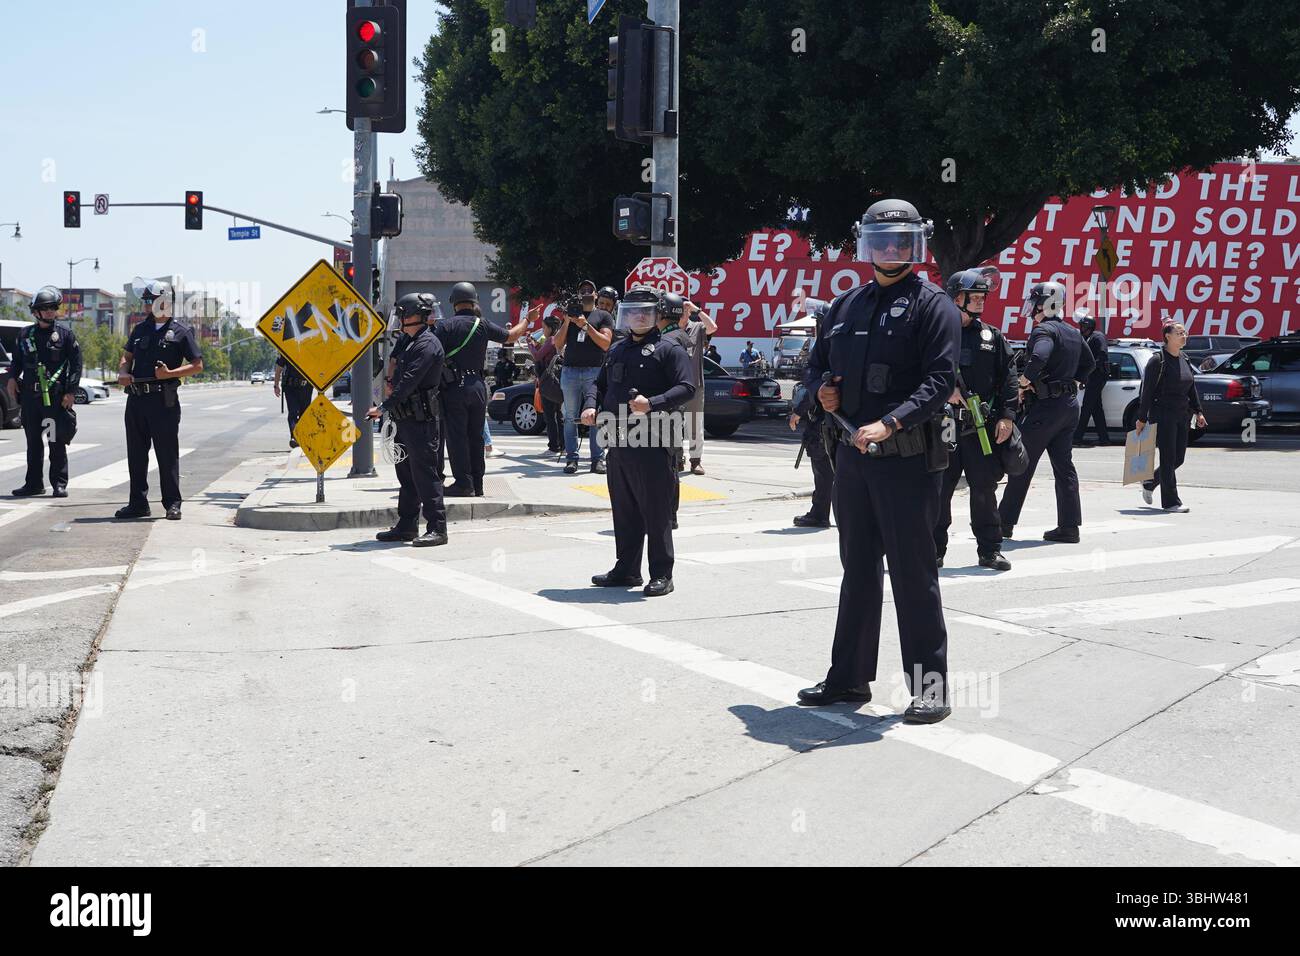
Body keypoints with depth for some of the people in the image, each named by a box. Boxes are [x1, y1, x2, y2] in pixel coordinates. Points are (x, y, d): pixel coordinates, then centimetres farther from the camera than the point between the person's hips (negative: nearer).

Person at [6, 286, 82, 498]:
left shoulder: (65, 335, 1)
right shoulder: (26, 334, 11)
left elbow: (76, 365, -1)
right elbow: (17, 359, 21)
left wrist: (70, 391, -8)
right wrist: (12, 378, 4)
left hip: (56, 397, -4)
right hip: (29, 395, 4)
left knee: (57, 442, -3)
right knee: (33, 441, 10)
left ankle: (59, 484, 4)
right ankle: (33, 483, 17)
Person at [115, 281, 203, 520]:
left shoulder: (180, 332, 0)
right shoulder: (140, 328, 16)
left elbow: (197, 365, -3)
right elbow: (127, 357, 22)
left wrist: (170, 373, -16)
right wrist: (123, 372, 0)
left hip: (163, 401, -6)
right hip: (136, 399, 6)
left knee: (167, 454, -2)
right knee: (136, 453, 9)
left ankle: (172, 504, 5)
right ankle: (138, 503, 17)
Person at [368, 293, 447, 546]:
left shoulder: (428, 344, -14)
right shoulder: (410, 342, 19)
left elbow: (410, 381, -21)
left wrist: (384, 407, -21)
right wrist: (392, 385, 8)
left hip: (421, 420, -10)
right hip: (405, 418, 10)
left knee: (424, 474, -9)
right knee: (406, 473, 14)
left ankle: (437, 529, -7)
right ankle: (407, 526, 21)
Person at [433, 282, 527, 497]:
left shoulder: (445, 326, -7)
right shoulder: (483, 325, 3)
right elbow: (510, 336, 17)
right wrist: (526, 320, 34)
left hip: (454, 387, -4)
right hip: (477, 385, 4)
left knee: (456, 436, 0)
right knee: (476, 437, 11)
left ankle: (463, 483, -3)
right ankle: (477, 485, 16)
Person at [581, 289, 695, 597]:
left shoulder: (668, 349, -2)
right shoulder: (617, 350, 19)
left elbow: (686, 387, -12)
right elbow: (599, 383, 25)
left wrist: (653, 404, -24)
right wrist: (590, 405, 4)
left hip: (652, 442, -7)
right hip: (618, 442, 7)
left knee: (656, 511, -4)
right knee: (623, 510, 14)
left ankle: (661, 575, 2)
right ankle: (626, 569, 24)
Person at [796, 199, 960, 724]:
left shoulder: (932, 304, -3)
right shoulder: (846, 305, 16)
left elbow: (940, 379, -15)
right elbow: (816, 365, 25)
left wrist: (889, 424, -27)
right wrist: (821, 390, 2)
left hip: (908, 459, -6)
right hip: (853, 456, 6)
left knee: (914, 575, -3)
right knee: (858, 570, 14)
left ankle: (929, 686, 5)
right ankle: (850, 677, 24)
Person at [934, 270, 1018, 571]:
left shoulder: (992, 337, 11)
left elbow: (1008, 378, 8)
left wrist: (1006, 415, -1)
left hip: (982, 426, 2)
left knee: (985, 489, 5)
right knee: (939, 490, 2)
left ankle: (990, 550, 14)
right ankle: (934, 550, 12)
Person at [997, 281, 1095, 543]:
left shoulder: (1044, 330, -13)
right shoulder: (1073, 333, 15)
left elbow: (1038, 357, -33)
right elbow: (1088, 363, 28)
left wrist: (1023, 382, -20)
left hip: (1045, 405, -8)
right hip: (1070, 404, 9)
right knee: (1064, 465, 9)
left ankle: (1005, 522, 4)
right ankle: (1069, 526, 8)